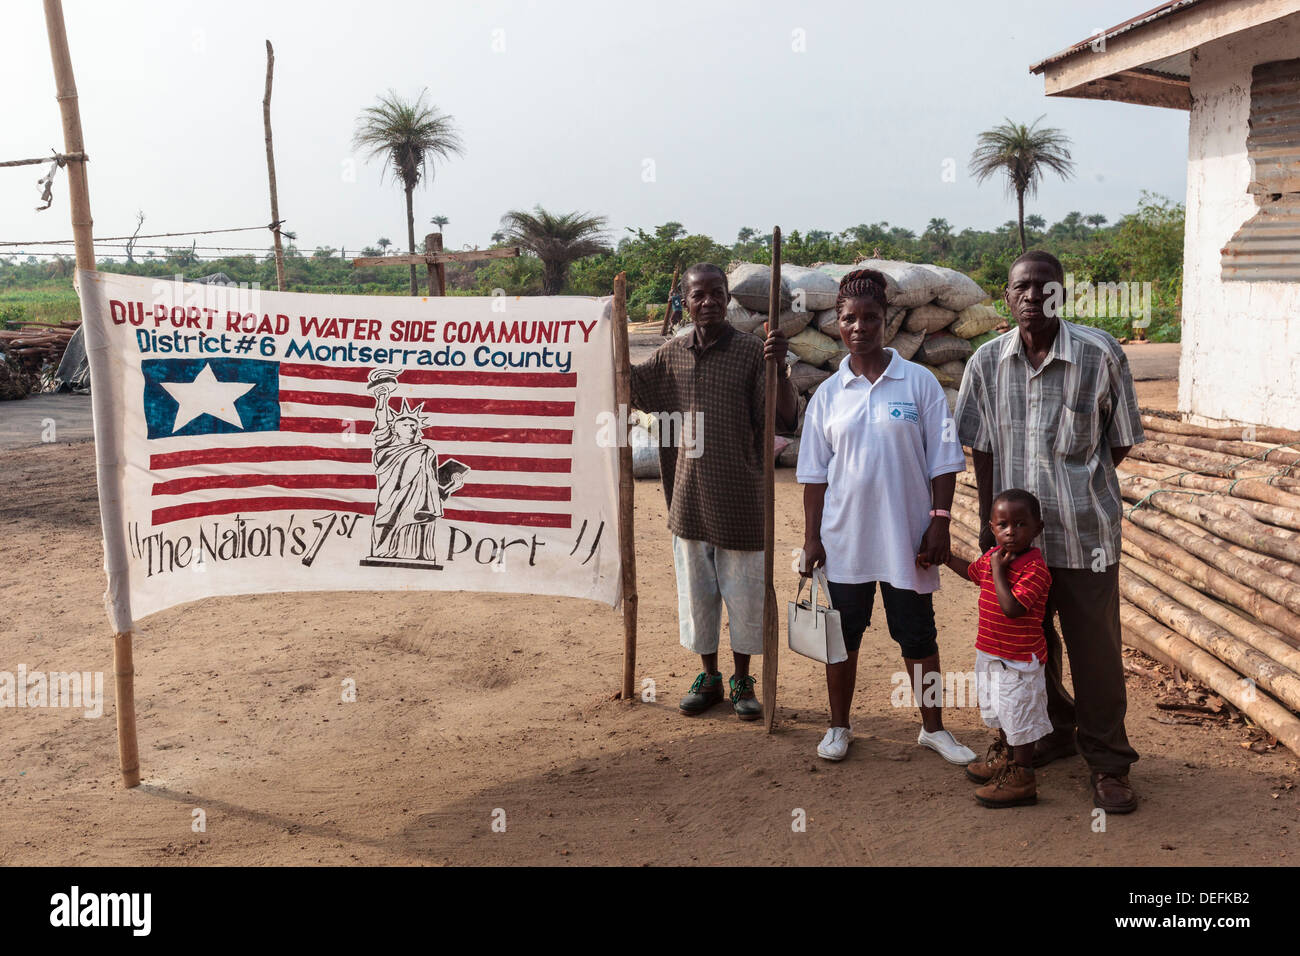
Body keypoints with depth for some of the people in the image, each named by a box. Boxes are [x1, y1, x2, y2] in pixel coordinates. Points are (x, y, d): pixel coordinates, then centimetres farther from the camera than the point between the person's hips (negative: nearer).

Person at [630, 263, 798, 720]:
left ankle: (743, 682, 25)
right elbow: (628, 385, 18)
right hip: (689, 500, 3)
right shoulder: (671, 354, 3)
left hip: (740, 502, -3)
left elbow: (786, 420, -14)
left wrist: (780, 366, -29)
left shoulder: (752, 351, -8)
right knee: (696, 593, 14)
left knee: (743, 595, 8)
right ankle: (709, 677, 31)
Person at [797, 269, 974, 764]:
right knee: (843, 632, 11)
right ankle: (839, 726, 28)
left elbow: (943, 461, -1)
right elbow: (815, 473, 5)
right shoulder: (828, 394, 3)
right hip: (844, 536, 2)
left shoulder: (919, 382, -2)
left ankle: (933, 728, 26)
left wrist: (939, 522, -7)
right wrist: (811, 537, 2)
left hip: (906, 535, -1)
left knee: (918, 635, 8)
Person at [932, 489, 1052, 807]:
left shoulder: (1035, 568, -24)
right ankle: (1004, 758, 47)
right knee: (998, 710, 26)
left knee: (1018, 716, 2)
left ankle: (1021, 779, 15)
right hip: (990, 652, 9)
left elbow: (1011, 608, -34)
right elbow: (971, 571, 24)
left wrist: (999, 569, -28)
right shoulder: (991, 556, 1)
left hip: (1019, 660, -9)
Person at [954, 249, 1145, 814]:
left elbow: (1121, 440, 1)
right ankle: (1055, 732, 40)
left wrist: (1077, 483, 2)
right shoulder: (987, 363, -1)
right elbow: (982, 449, 4)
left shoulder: (1101, 355, -9)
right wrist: (989, 521, 3)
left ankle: (1107, 761, 21)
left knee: (1095, 649, 3)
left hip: (1086, 531, -3)